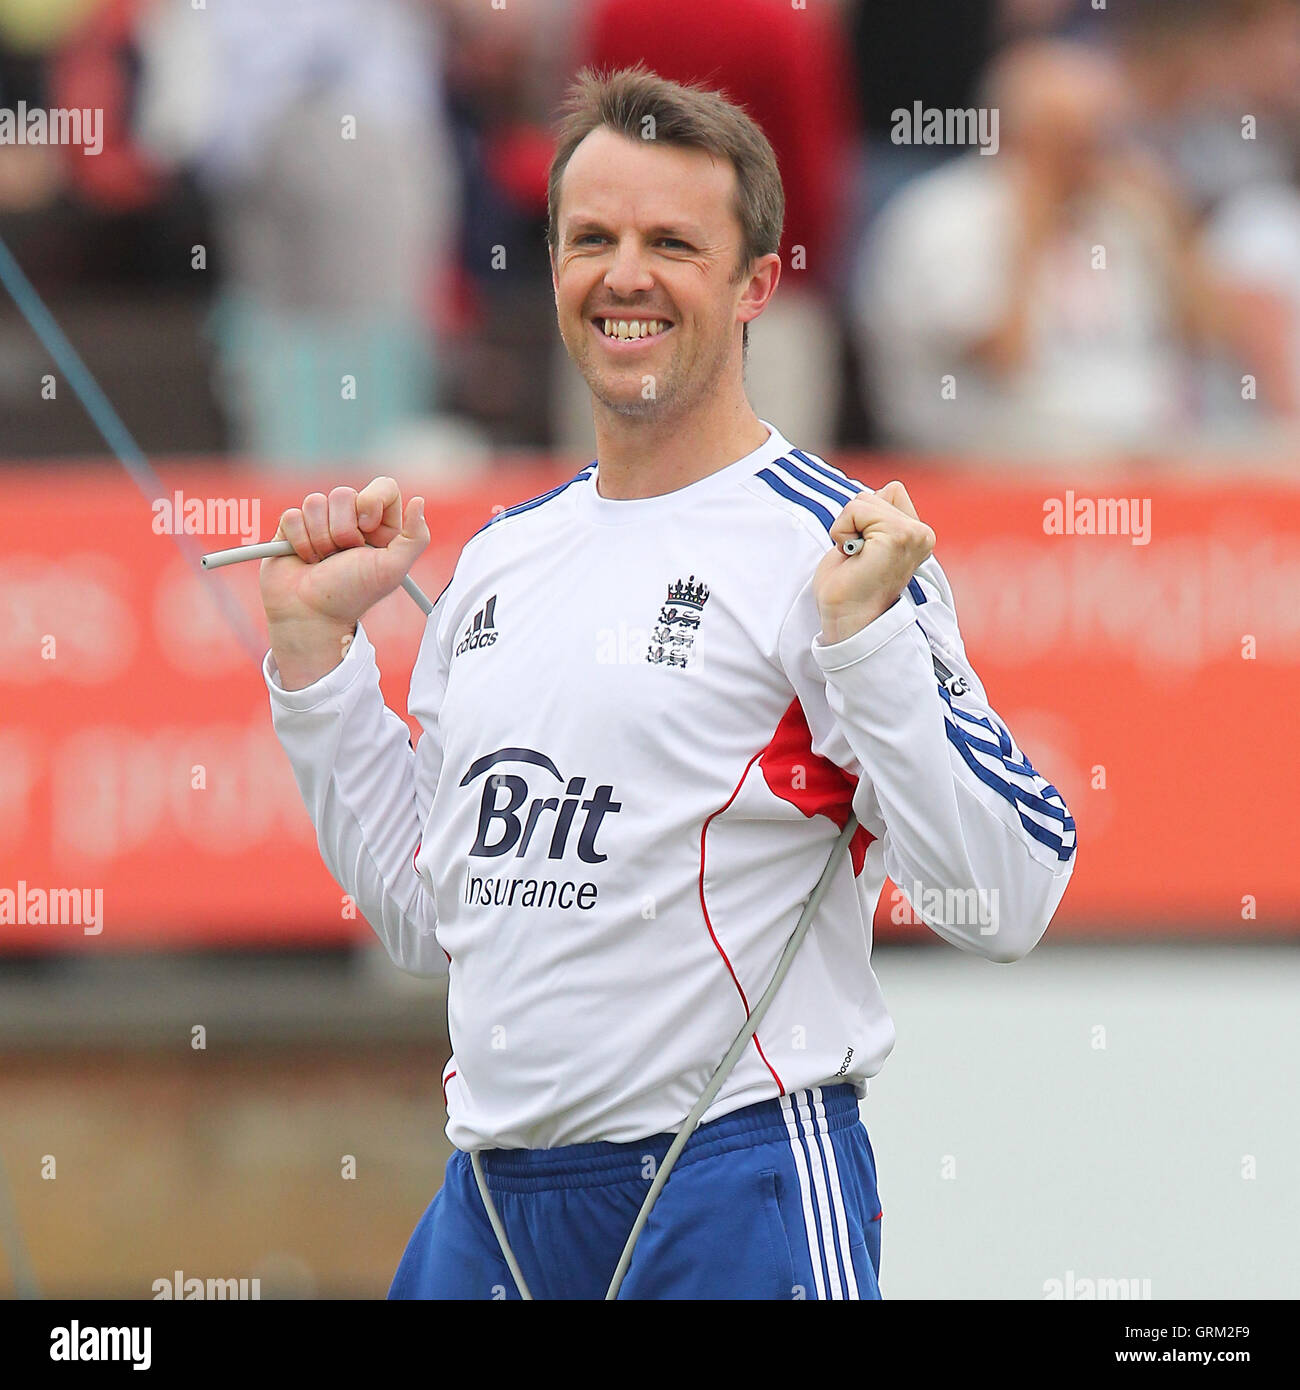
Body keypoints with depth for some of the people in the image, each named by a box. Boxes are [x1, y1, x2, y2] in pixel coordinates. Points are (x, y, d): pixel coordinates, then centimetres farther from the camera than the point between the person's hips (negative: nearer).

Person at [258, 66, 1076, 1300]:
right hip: (488, 1194, 6)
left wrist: (862, 636, -23)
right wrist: (313, 644, 14)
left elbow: (1002, 907, -15)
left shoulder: (823, 543, -8)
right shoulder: (502, 557, 12)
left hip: (738, 1191, -6)